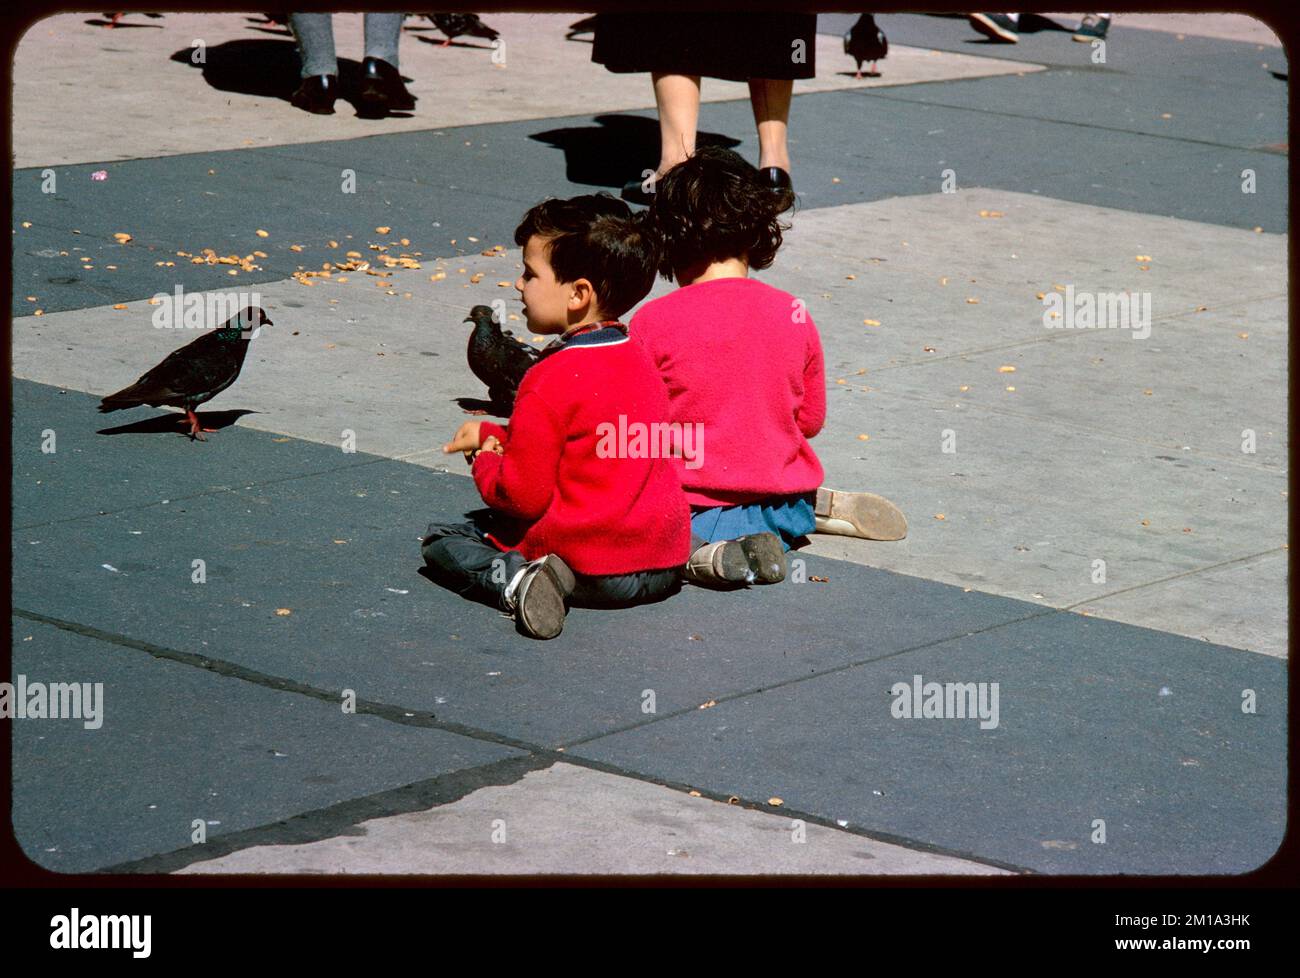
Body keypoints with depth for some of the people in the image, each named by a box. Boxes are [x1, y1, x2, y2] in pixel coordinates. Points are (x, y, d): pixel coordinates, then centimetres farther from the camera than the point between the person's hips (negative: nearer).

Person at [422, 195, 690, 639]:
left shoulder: (554, 379, -17)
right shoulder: (637, 359, 11)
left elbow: (522, 496, -16)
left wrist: (486, 461, 5)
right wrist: (493, 434, 22)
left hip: (589, 567, -7)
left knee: (440, 540, 7)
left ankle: (517, 578, -22)